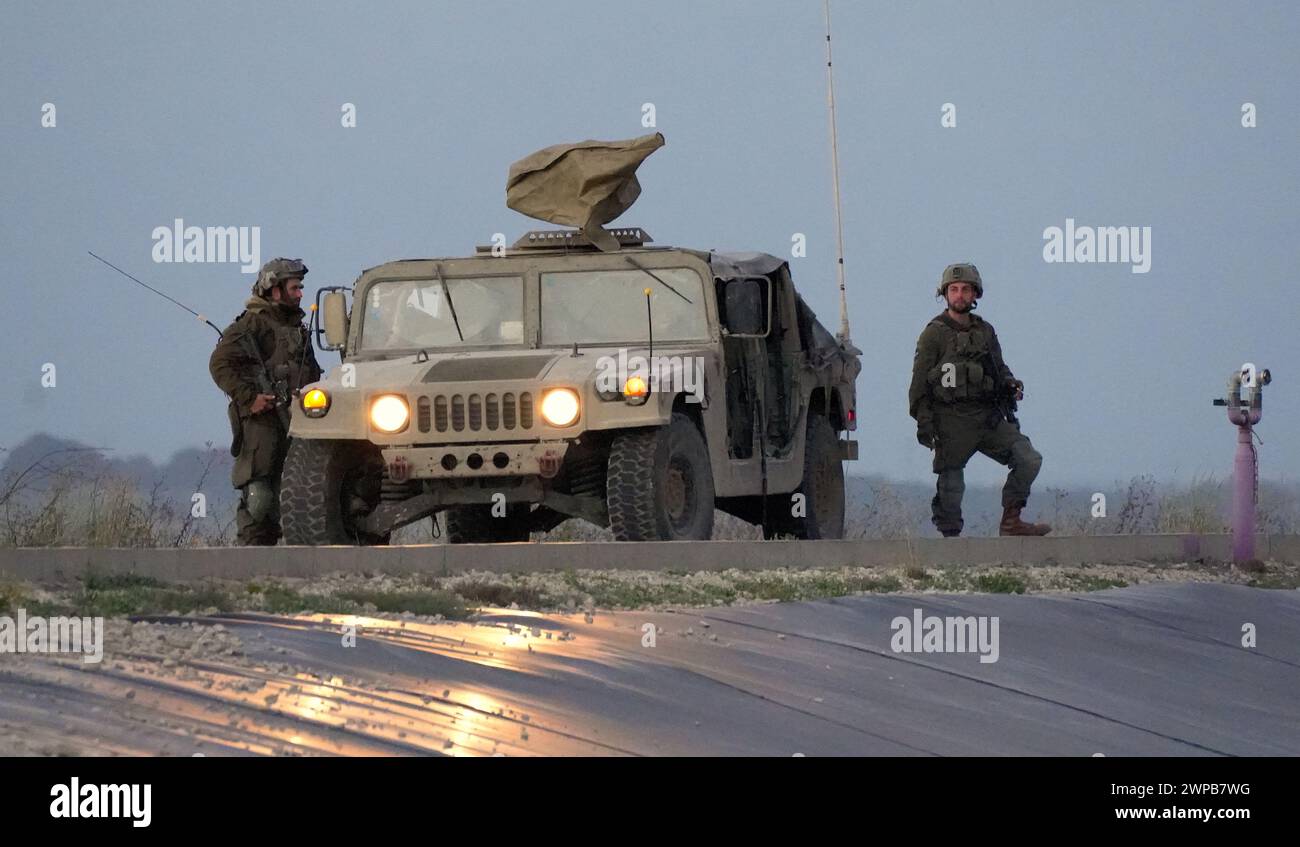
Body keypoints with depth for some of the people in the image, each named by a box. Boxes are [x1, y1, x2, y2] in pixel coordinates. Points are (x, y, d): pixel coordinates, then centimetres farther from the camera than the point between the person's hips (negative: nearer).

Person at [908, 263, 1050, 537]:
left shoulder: (985, 331, 13)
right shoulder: (934, 334, -3)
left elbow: (998, 368, 24)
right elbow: (920, 381, -5)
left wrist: (1010, 384, 1)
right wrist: (923, 422, -11)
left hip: (988, 417, 5)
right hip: (952, 421, -5)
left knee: (1029, 459, -4)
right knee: (951, 484, -2)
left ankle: (1010, 522, 3)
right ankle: (950, 538, 7)